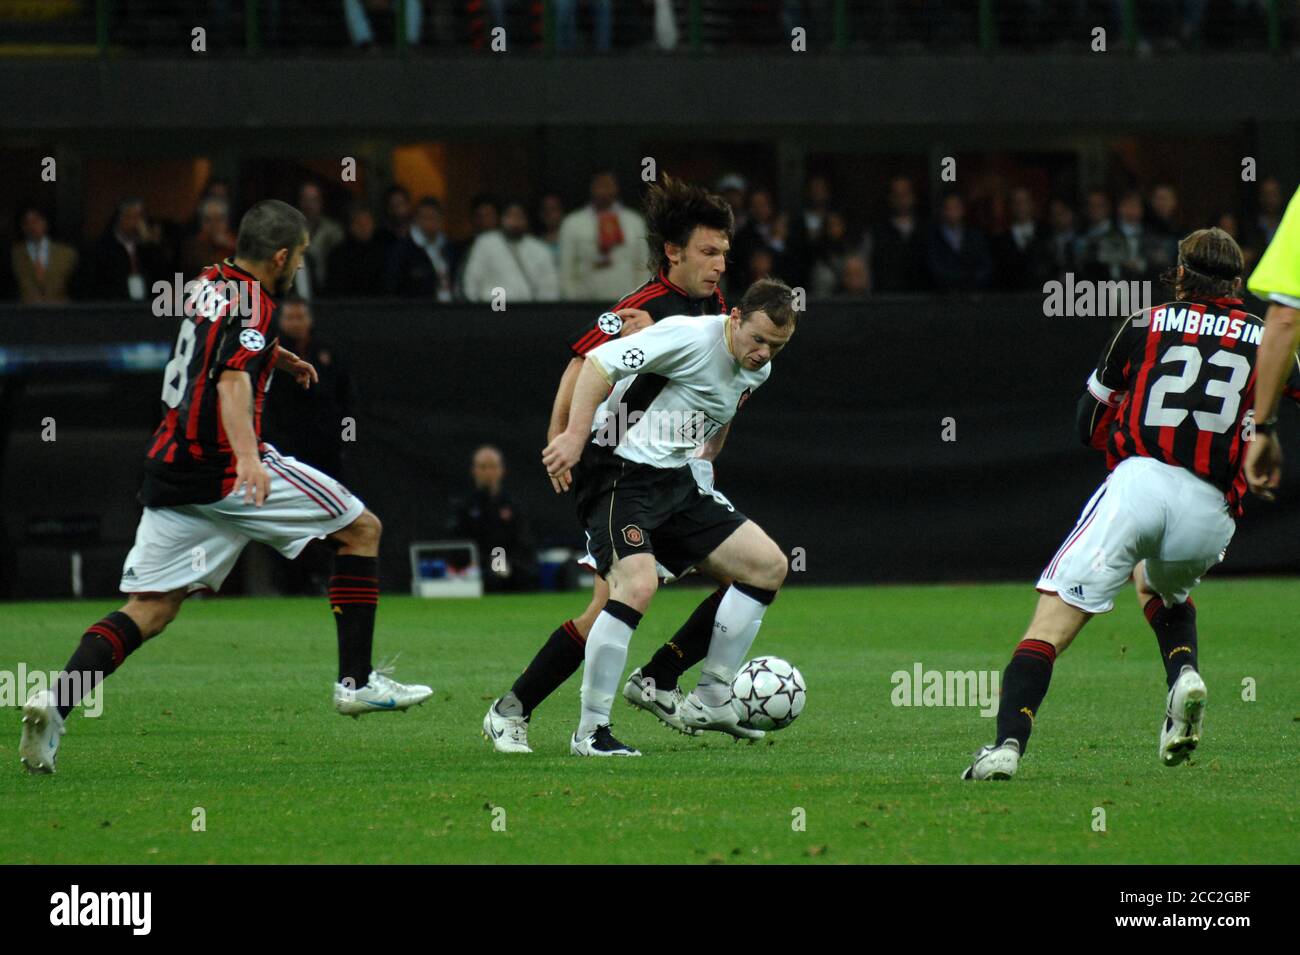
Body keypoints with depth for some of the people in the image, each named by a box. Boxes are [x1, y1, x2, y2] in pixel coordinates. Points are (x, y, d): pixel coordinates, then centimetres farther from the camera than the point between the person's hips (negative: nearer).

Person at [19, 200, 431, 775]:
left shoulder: (210, 284, 16)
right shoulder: (253, 304, -11)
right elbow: (233, 384, -28)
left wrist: (279, 358, 56)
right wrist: (247, 458, -42)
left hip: (169, 469, 8)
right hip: (225, 469, -8)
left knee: (149, 610, 5)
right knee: (361, 528, 6)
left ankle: (55, 702, -16)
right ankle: (356, 680, 2)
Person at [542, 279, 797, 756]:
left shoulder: (757, 371, 9)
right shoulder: (691, 337, -17)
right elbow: (599, 361, -22)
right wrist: (575, 436, -28)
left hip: (673, 481, 9)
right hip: (617, 470, -9)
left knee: (769, 565, 5)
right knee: (638, 583, -28)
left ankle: (709, 702, 12)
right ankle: (590, 732, -19)